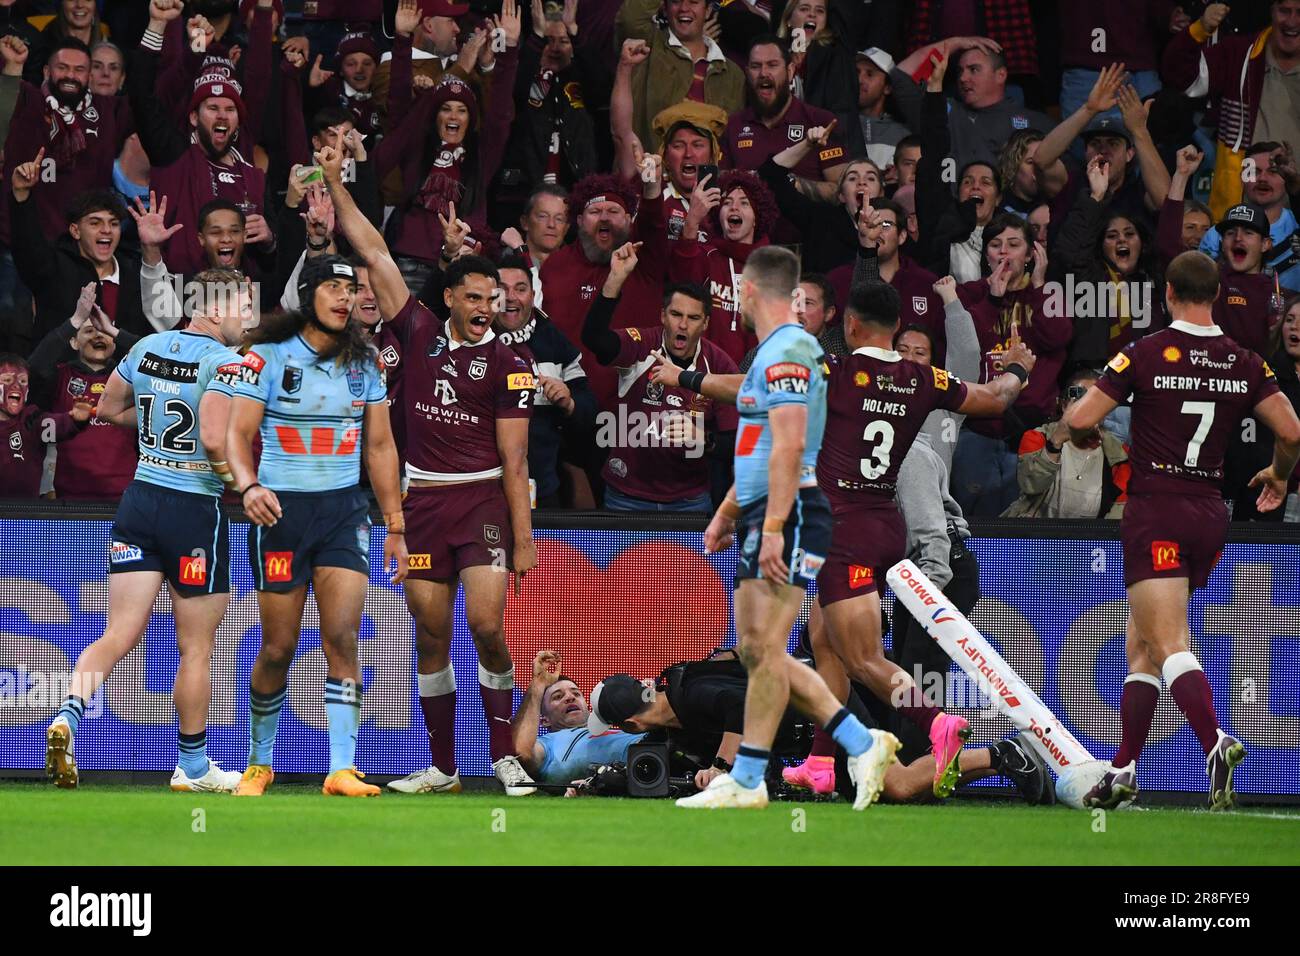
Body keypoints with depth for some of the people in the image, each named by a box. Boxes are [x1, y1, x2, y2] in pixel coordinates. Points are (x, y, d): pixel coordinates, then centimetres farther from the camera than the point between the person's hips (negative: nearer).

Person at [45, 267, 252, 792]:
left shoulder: (147, 348, 6)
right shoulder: (224, 363, -14)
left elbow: (109, 409, 18)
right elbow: (215, 440, -26)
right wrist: (241, 481, -9)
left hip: (139, 500, 6)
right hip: (195, 510, -6)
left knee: (119, 635, 4)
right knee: (196, 649, 8)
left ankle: (68, 714, -21)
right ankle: (193, 767, 18)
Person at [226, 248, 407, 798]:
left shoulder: (363, 364, 8)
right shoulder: (268, 357, -3)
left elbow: (380, 447, 13)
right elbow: (238, 433, -7)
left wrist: (395, 527, 11)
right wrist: (248, 486, -27)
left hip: (344, 510, 2)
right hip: (282, 508, -2)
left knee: (342, 638, -11)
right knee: (278, 648, 2)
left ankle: (342, 770, -15)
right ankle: (259, 762, 20)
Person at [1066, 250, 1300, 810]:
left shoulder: (1146, 354, -8)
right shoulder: (1244, 363, 3)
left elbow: (1080, 419, -10)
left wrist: (1084, 438, 14)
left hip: (1155, 509, -5)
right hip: (1211, 512, 5)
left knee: (1170, 644, -15)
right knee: (1143, 643, 17)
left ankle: (1215, 743, -38)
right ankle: (1123, 772, 18)